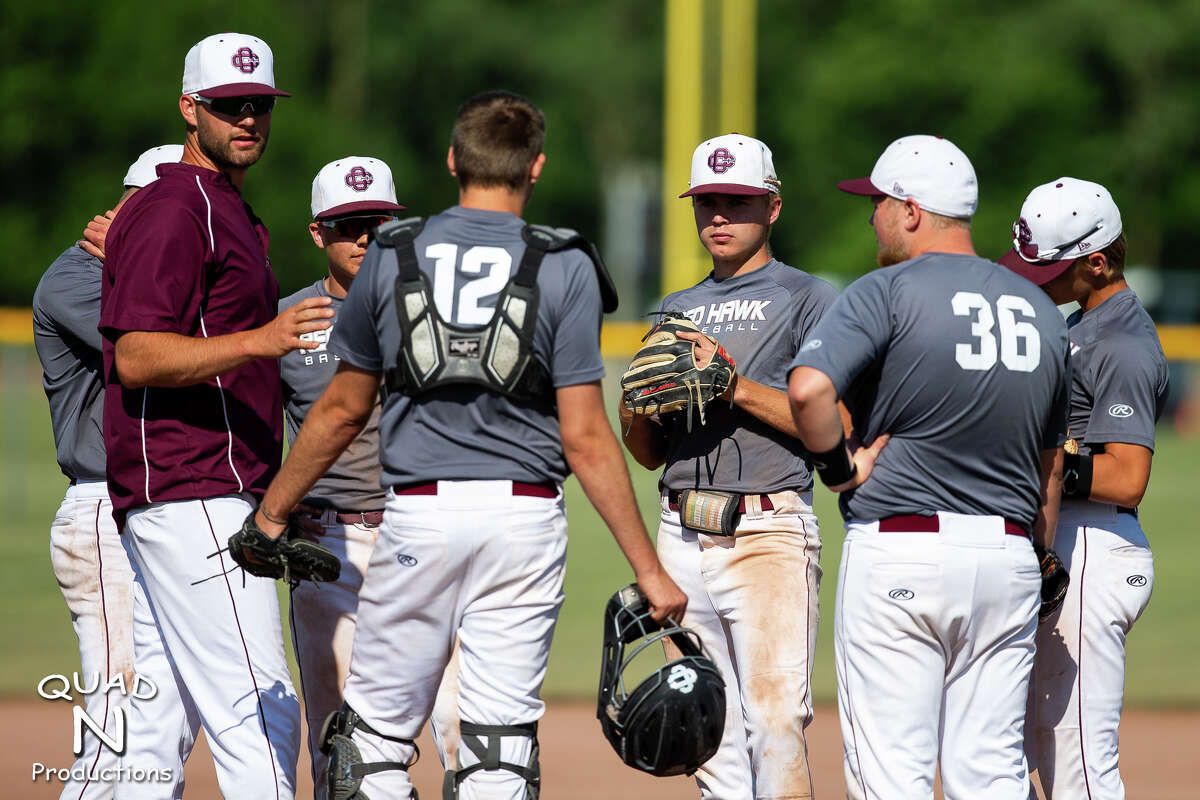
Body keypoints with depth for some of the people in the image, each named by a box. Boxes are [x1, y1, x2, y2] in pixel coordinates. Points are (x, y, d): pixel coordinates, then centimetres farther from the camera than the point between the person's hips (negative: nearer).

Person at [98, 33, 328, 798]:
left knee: (159, 722, 9)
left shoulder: (231, 213, 22)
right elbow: (136, 358, -20)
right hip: (194, 496, -11)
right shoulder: (174, 210, -10)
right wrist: (259, 340, -28)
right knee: (259, 712, -15)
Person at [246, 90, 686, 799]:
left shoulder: (392, 256, 3)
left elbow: (344, 410, 9)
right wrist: (649, 569, -3)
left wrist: (272, 512, 22)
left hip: (418, 511, 1)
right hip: (524, 515, -1)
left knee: (376, 737, 8)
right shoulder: (564, 268, -3)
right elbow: (585, 439, -7)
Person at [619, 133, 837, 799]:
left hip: (769, 533, -6)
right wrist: (637, 407, 0)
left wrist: (736, 386, -15)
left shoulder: (807, 298, 3)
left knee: (775, 723, -15)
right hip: (683, 536, 6)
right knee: (711, 729, 5)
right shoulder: (678, 308, 23)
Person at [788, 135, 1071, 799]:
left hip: (897, 548, -6)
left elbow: (808, 389, -24)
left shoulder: (887, 293, -7)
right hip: (1008, 556, 6)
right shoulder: (1039, 309, 13)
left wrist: (838, 467, -8)